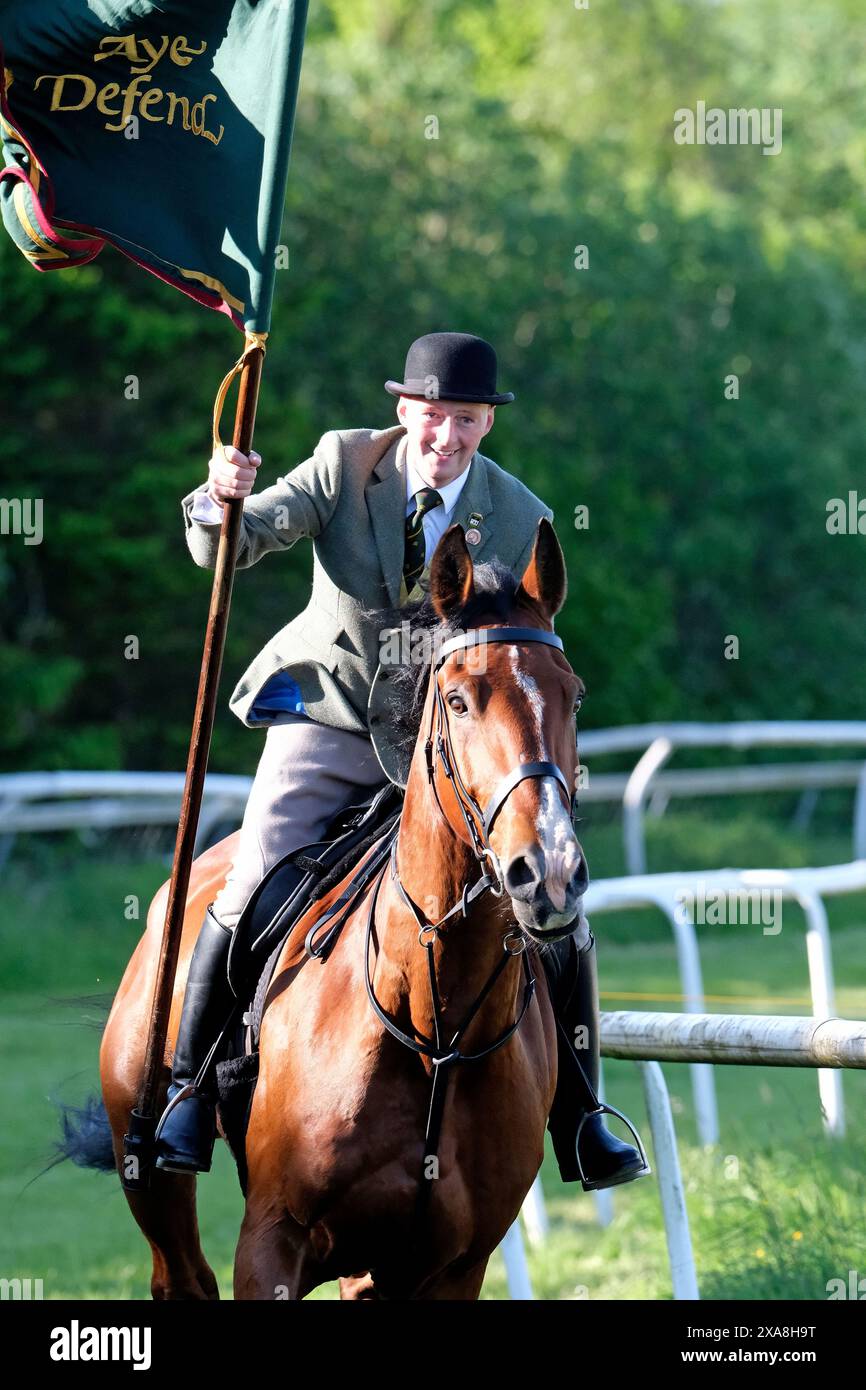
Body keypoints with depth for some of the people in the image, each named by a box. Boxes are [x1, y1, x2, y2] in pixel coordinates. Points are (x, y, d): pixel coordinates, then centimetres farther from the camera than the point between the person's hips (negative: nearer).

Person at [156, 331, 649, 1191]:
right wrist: (225, 501, -36)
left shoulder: (521, 521, -6)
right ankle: (187, 1091, 1)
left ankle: (577, 1120, 10)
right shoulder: (343, 465, -8)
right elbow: (225, 550, -13)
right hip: (328, 720, -1)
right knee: (251, 895, -18)